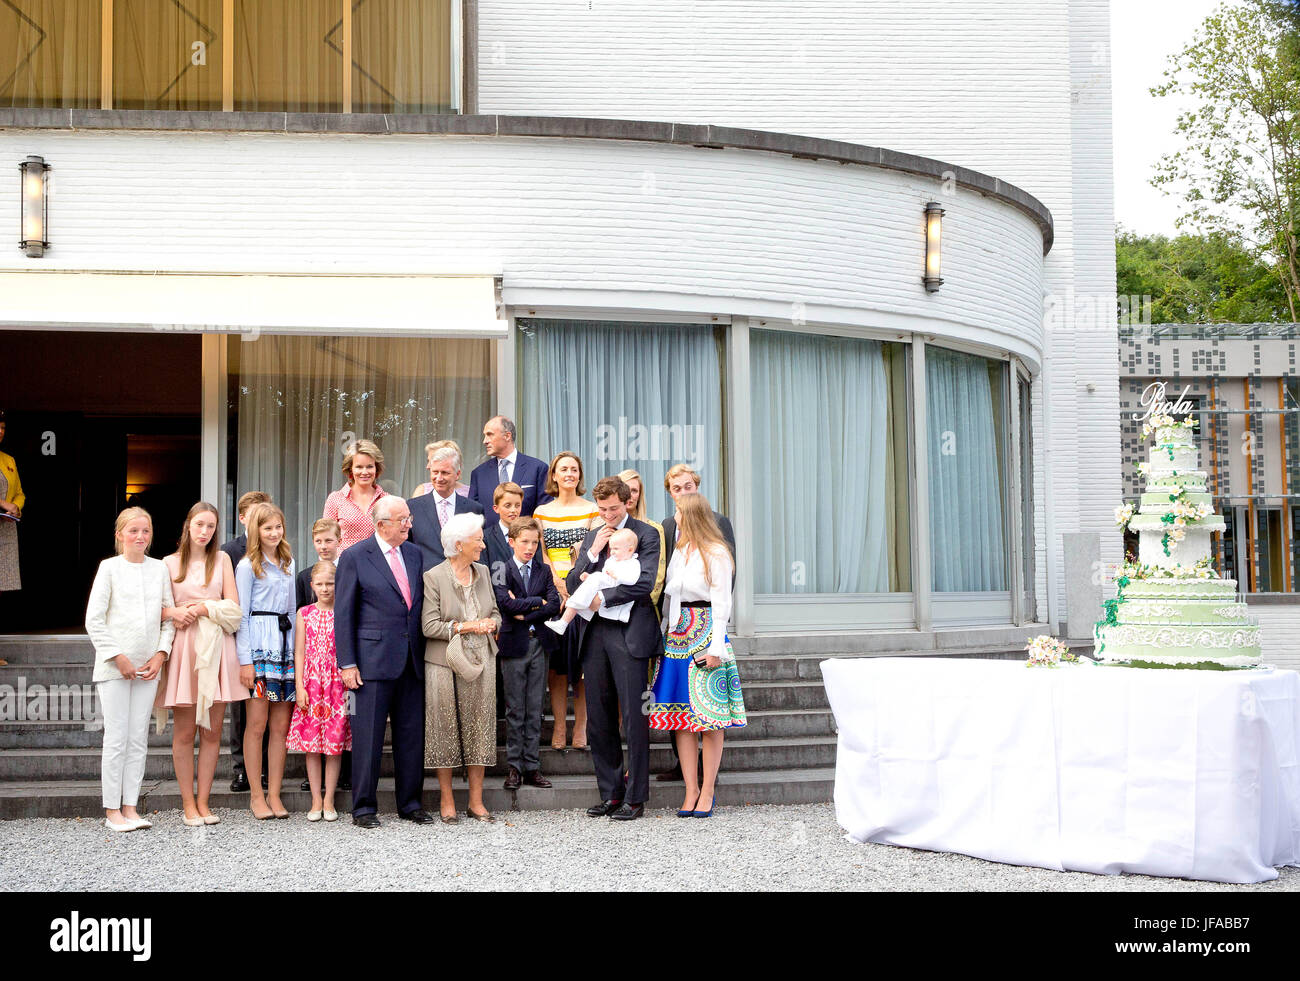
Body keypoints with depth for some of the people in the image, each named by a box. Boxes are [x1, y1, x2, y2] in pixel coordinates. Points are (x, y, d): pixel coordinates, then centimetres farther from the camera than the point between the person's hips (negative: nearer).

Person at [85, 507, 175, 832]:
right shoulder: (110, 567, -2)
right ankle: (112, 810, 6)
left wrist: (160, 653, -3)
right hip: (114, 666, -3)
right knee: (117, 738, -2)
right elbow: (94, 620, -5)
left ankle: (130, 807, 13)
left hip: (148, 667, 3)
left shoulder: (160, 569, 7)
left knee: (139, 739, 6)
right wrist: (117, 656, -10)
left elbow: (169, 618, 10)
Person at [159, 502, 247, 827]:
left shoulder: (222, 559, 11)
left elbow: (233, 605, 4)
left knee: (212, 731, 2)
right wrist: (175, 613, -12)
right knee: (184, 732, 0)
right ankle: (188, 804, 6)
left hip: (216, 647, 1)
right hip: (184, 646, -1)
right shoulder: (170, 563, 8)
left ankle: (203, 802, 9)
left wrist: (201, 608, -8)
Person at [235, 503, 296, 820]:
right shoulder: (248, 565, 0)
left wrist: (295, 649, 12)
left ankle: (274, 794, 7)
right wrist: (245, 660, -10)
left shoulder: (288, 563, 17)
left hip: (285, 645, 5)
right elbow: (241, 614, -4)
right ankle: (256, 795, 2)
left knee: (281, 725, 2)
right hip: (258, 645, -5)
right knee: (257, 723, -4)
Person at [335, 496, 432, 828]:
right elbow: (343, 614, -4)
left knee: (412, 734, 8)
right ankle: (364, 807, 8)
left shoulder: (414, 554, 13)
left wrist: (424, 650, 11)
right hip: (373, 660, -5)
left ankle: (410, 803, 18)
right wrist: (347, 663, -9)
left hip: (412, 660, 5)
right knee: (368, 736, -1)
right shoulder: (355, 557, -3)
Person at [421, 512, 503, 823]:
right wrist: (464, 627, -17)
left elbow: (495, 614, 16)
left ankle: (476, 802, 12)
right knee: (446, 731, 2)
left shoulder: (482, 573, 10)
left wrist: (490, 623, -6)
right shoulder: (433, 577, -8)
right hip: (444, 663, -5)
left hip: (481, 660, 5)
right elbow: (429, 626, -11)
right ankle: (447, 800, 13)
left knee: (479, 730, 4)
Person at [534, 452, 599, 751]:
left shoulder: (592, 510, 7)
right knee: (555, 660, -2)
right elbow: (540, 555, 6)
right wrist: (558, 584, -9)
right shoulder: (542, 512, 12)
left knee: (581, 659, -3)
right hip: (551, 590, 2)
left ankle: (580, 727, 2)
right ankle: (558, 727, 2)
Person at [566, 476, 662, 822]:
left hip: (629, 634, -5)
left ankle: (635, 797, 3)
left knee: (633, 718, -4)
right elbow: (573, 585, 11)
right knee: (599, 720, 7)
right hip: (594, 634, 6)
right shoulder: (592, 537, 17)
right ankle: (611, 793, 16)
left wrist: (602, 597, -9)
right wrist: (592, 552, -2)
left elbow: (644, 583, -12)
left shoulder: (646, 534, 0)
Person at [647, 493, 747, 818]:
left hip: (705, 633, -7)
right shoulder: (677, 551, 16)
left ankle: (707, 792, 2)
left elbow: (721, 602, -7)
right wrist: (664, 636, 10)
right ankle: (691, 790, 7)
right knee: (681, 716, 3)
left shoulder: (716, 553, -4)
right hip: (677, 634, 7)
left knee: (710, 717, -3)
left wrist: (716, 647, -13)